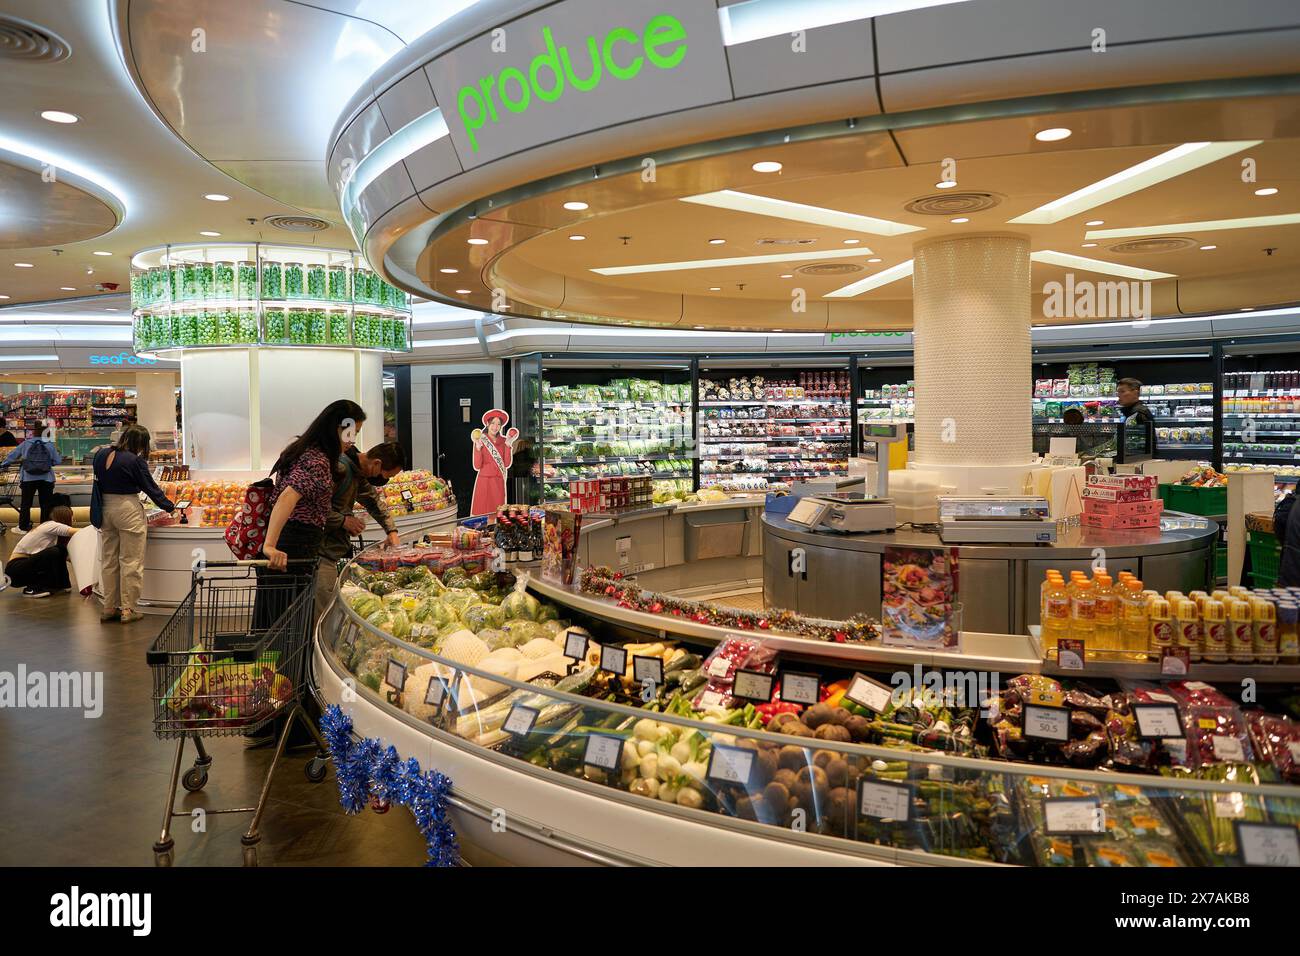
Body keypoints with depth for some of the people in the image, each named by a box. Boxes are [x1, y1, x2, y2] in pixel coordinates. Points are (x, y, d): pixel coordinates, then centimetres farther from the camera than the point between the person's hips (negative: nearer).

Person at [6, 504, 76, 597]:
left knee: (61, 551, 1)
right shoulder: (51, 526, -17)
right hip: (15, 569, -9)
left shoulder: (52, 532, 9)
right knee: (53, 553, -26)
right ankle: (32, 589, -13)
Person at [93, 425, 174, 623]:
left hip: (105, 508, 7)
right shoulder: (135, 461, -14)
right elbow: (151, 488, -8)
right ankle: (127, 610, 4)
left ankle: (109, 608, 21)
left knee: (109, 560, 14)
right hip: (128, 510, -7)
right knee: (131, 561, 2)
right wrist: (171, 508, 4)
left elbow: (98, 479, 13)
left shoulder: (101, 455, 4)